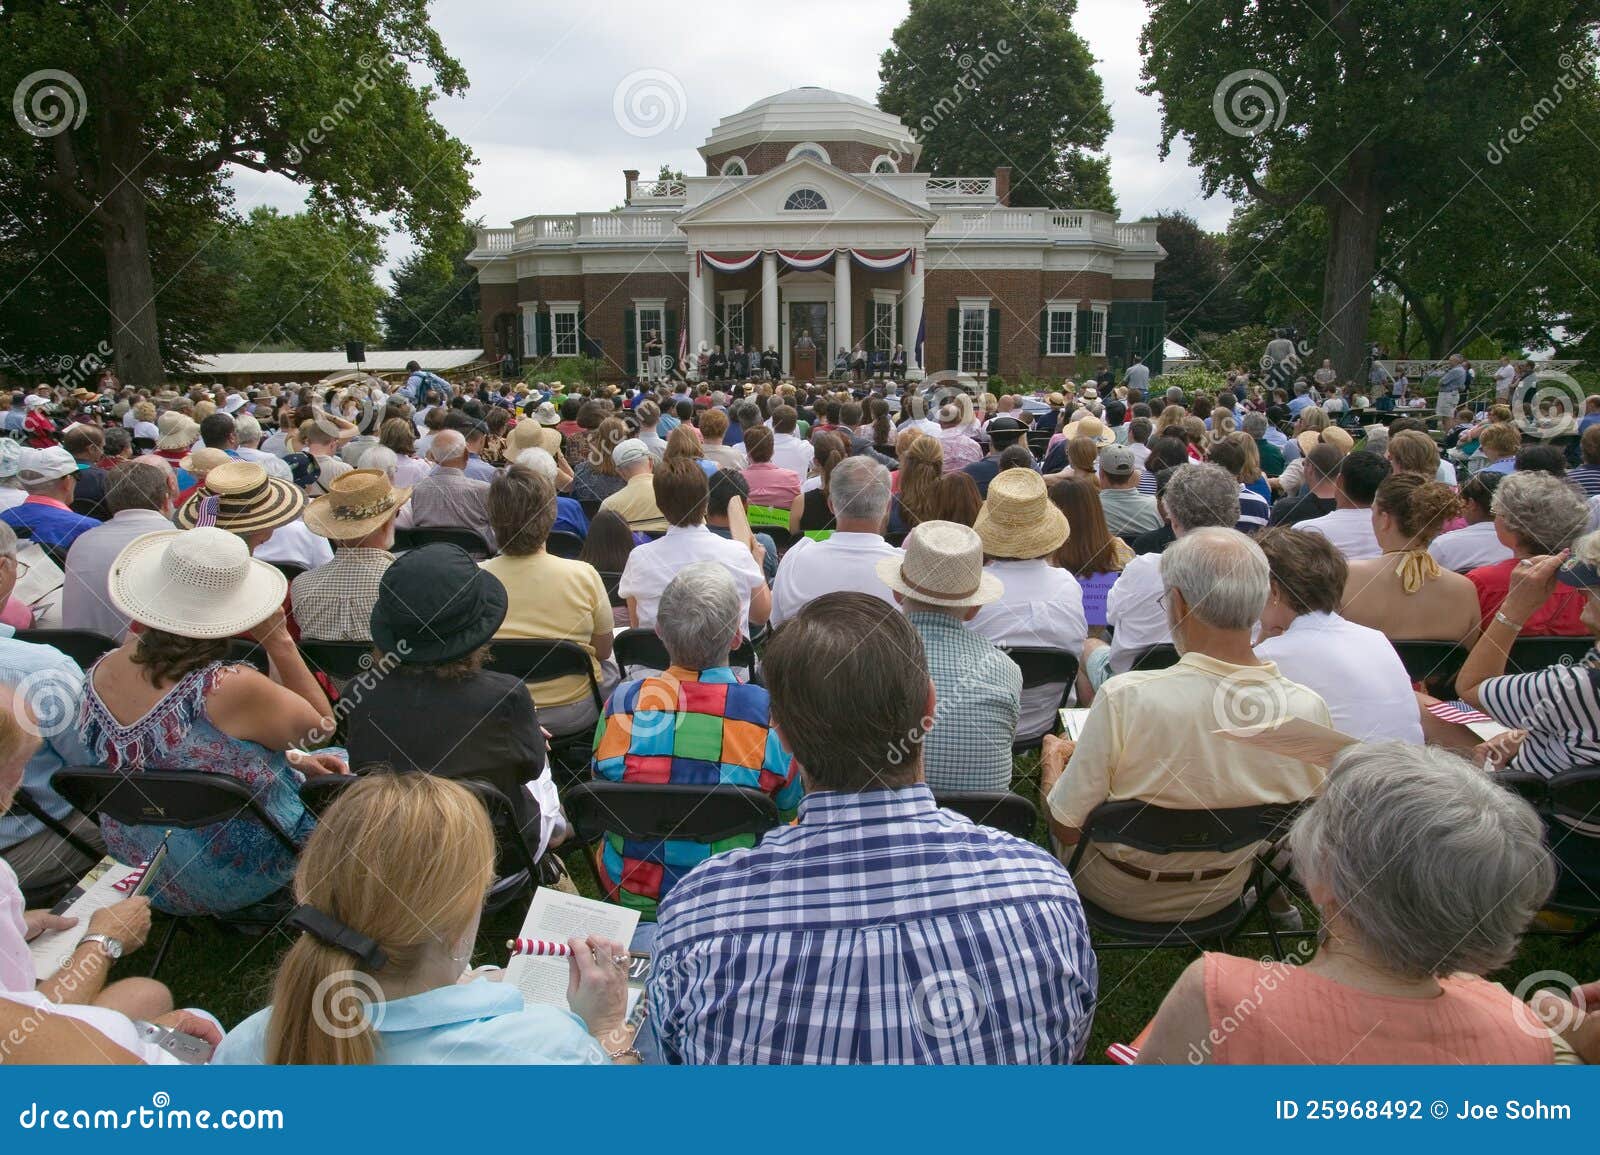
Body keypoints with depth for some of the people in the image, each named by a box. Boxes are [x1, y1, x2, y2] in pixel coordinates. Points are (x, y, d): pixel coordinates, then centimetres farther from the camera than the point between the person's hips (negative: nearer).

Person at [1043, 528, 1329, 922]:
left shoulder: (1125, 698, -34)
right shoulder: (1309, 710, -23)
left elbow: (1066, 827, -22)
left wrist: (1053, 758, -2)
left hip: (1120, 894, -4)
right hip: (1222, 895, 4)